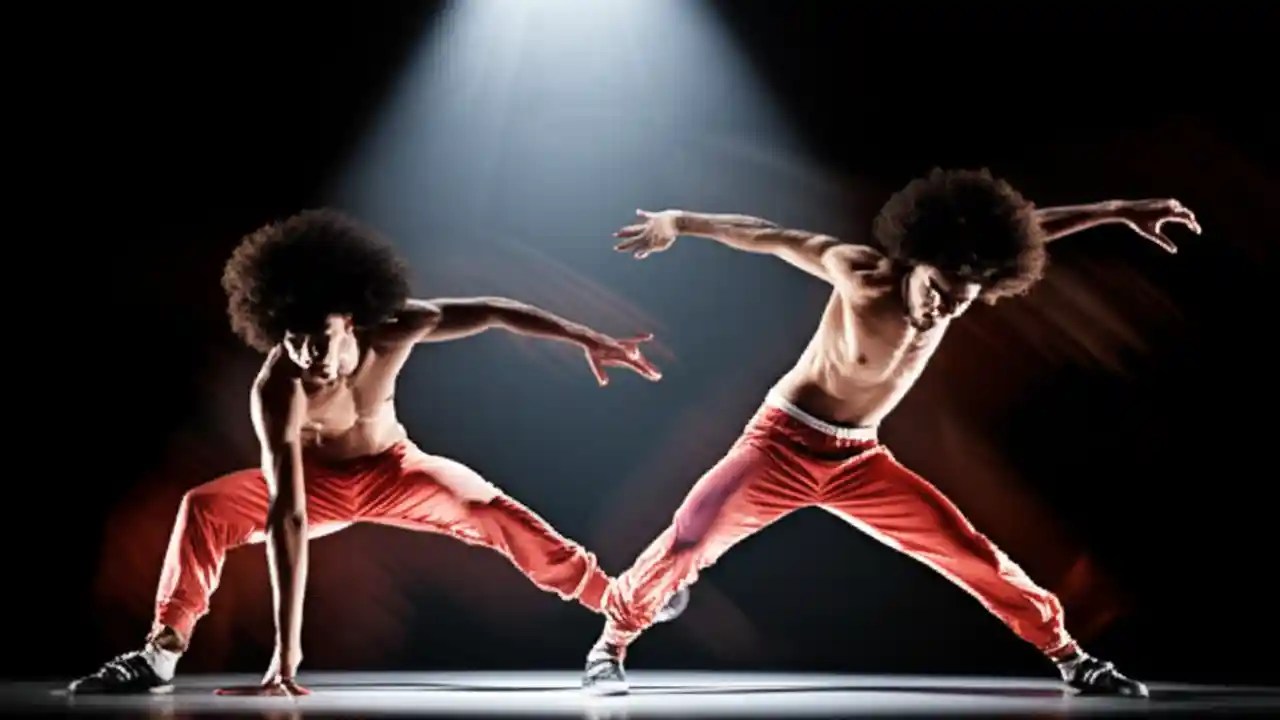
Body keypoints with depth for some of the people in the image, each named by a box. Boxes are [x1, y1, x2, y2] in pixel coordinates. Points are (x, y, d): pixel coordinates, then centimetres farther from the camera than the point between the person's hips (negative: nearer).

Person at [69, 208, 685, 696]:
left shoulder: (393, 329, -32)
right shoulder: (276, 389, -38)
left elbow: (494, 312, -21)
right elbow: (287, 516, -44)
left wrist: (589, 340, -21)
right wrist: (287, 645, -47)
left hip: (395, 472, 2)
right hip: (319, 482, -1)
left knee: (490, 511, -19)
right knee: (204, 508, -25)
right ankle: (161, 655, -19)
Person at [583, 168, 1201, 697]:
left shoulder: (958, 282, -10)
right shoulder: (860, 271, -23)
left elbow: (1025, 229, 3)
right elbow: (768, 238, -14)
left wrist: (1118, 211, 6)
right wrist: (678, 222, -8)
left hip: (859, 462, 5)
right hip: (784, 442, -4)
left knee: (970, 553, 0)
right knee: (690, 538, -21)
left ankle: (1069, 657, 15)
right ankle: (611, 644, 2)